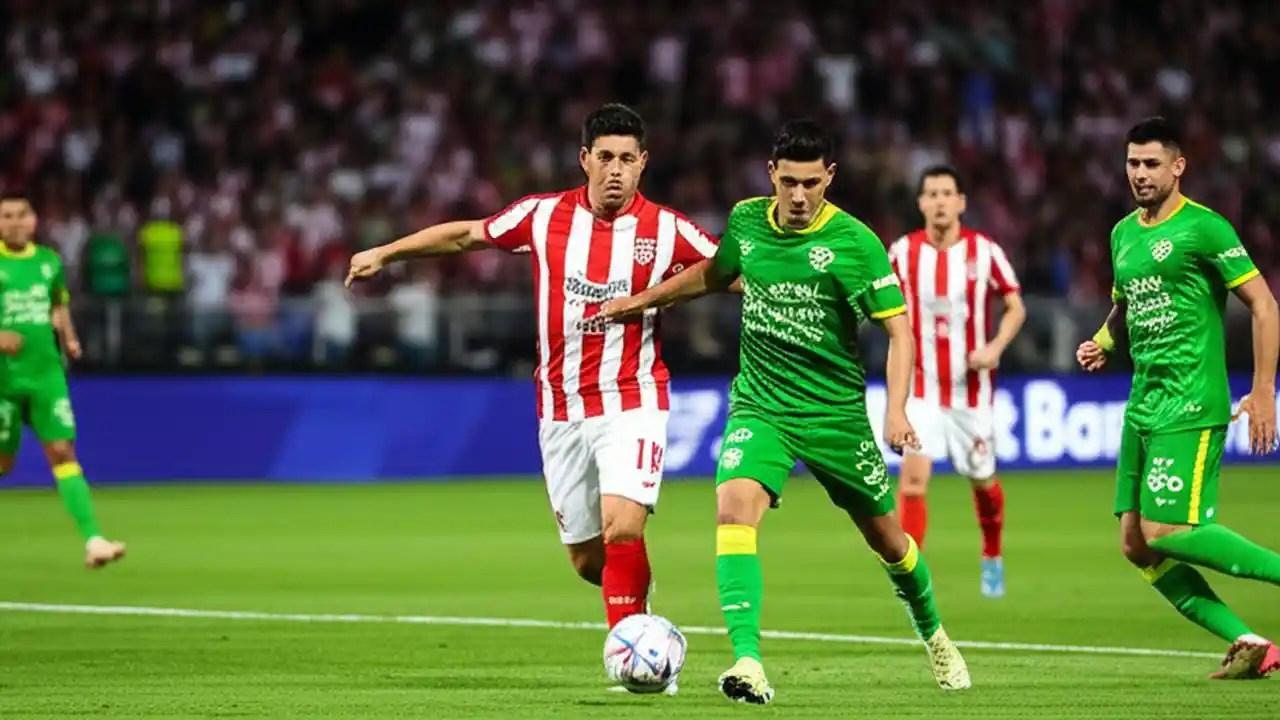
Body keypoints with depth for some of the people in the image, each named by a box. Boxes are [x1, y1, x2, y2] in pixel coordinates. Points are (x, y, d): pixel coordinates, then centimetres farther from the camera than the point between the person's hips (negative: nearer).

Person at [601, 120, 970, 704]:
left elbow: (898, 328, -10)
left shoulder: (854, 242, -13)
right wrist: (643, 300, 24)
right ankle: (747, 661, -29)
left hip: (835, 412, -2)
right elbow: (714, 274, 22)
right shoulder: (746, 221, -1)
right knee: (733, 510, -25)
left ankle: (932, 633, 42)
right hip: (760, 406, 2)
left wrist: (896, 410, -22)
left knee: (884, 537, 12)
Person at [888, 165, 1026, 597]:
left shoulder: (984, 251, -7)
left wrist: (995, 347, -16)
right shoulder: (903, 252, -4)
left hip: (971, 388, 0)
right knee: (913, 476, -18)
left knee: (983, 481, 13)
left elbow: (1016, 307, 0)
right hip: (922, 388, 0)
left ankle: (992, 557, 41)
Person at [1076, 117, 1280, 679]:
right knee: (1136, 544, 2)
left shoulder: (1203, 227, -9)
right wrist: (1102, 344, 8)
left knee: (1165, 532, -17)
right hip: (1143, 403, 8)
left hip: (1191, 405, -8)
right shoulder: (1123, 233, 14)